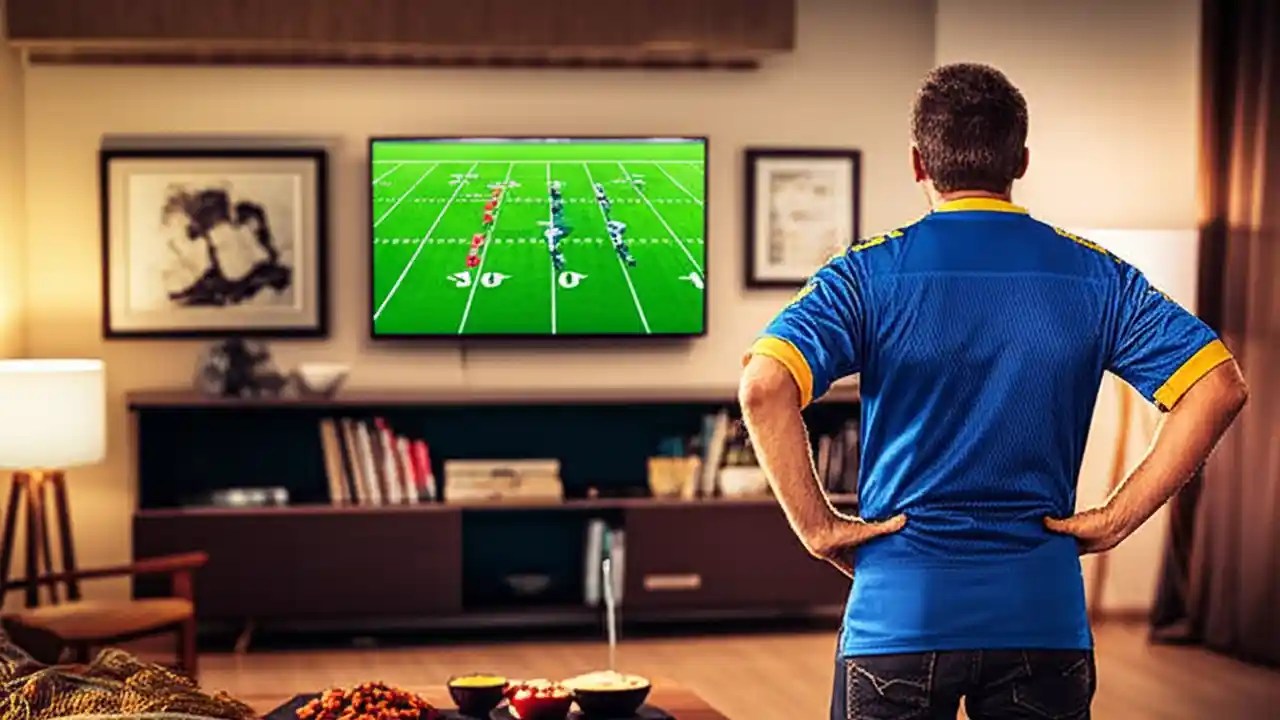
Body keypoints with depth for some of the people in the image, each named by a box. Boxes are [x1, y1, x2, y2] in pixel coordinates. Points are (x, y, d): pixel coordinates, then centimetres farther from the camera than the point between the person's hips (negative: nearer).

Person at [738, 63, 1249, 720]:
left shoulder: (872, 273, -5)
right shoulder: (1096, 278, 2)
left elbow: (763, 388, -19)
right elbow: (1219, 386, -4)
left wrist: (818, 528, -9)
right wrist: (1115, 519, -1)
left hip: (901, 613, -2)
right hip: (1043, 616, 2)